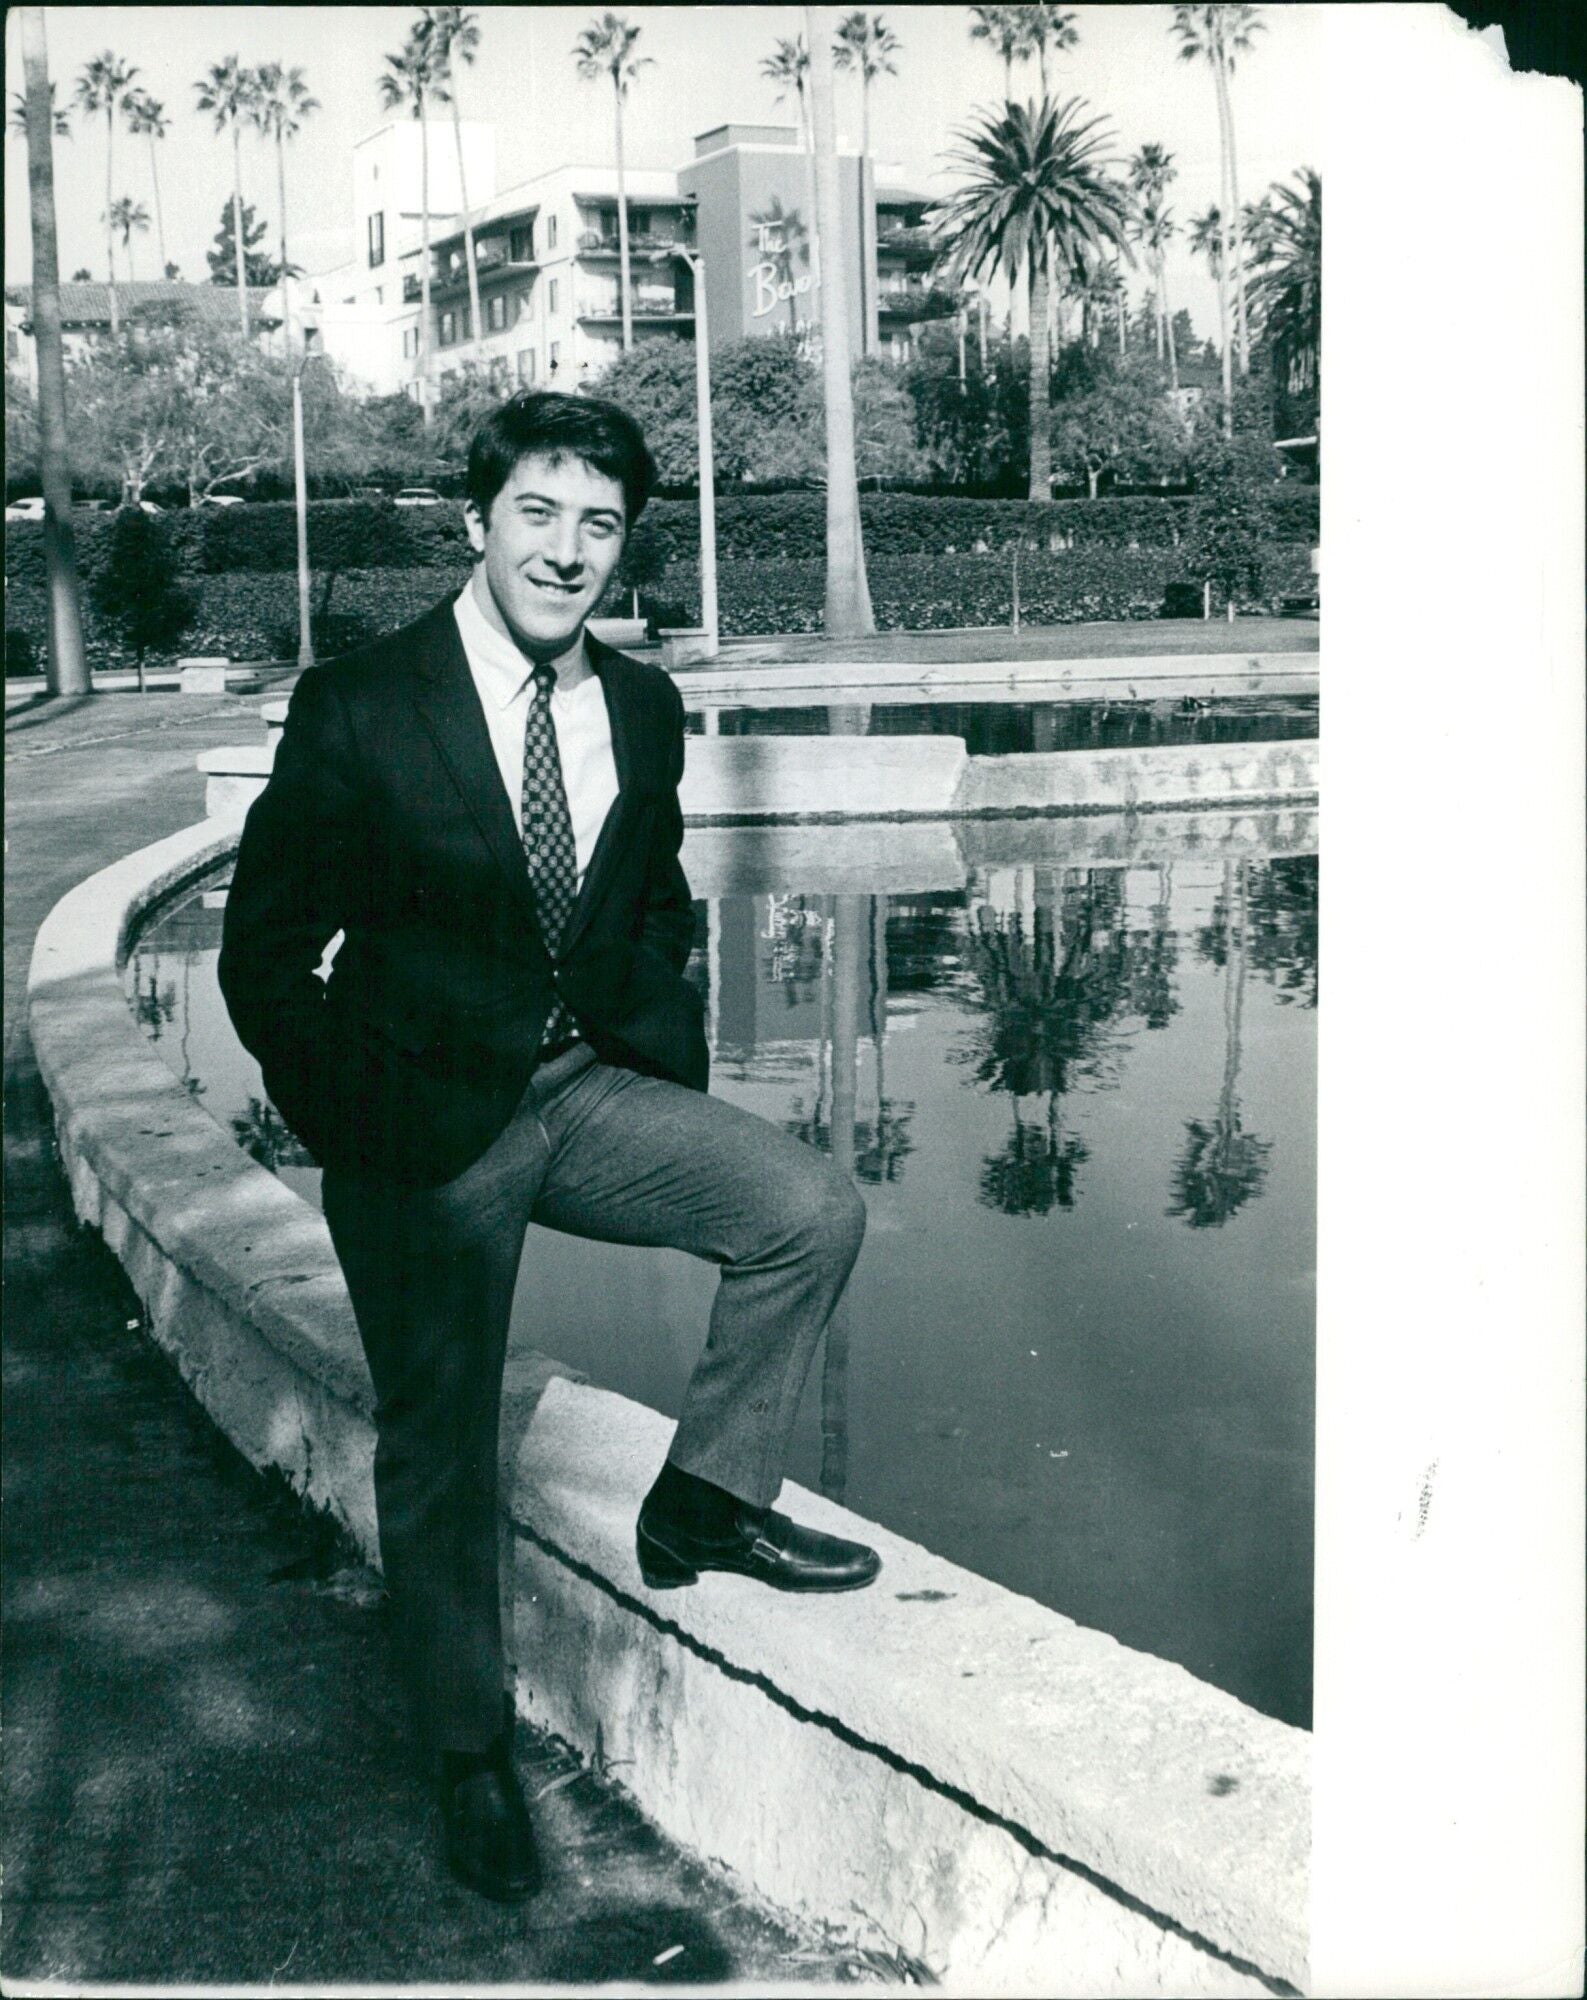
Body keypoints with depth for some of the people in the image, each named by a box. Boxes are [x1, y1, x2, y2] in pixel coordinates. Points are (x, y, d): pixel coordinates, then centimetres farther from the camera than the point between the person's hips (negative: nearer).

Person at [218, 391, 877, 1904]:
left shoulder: (641, 707, 1)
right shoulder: (359, 709, -14)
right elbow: (265, 955, -8)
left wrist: (670, 1066, 7)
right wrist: (357, 1139, -9)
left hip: (592, 1093, 5)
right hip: (427, 1125, -4)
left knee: (814, 1213, -13)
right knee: (438, 1456, 5)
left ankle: (704, 1498, 8)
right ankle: (470, 1761, 25)